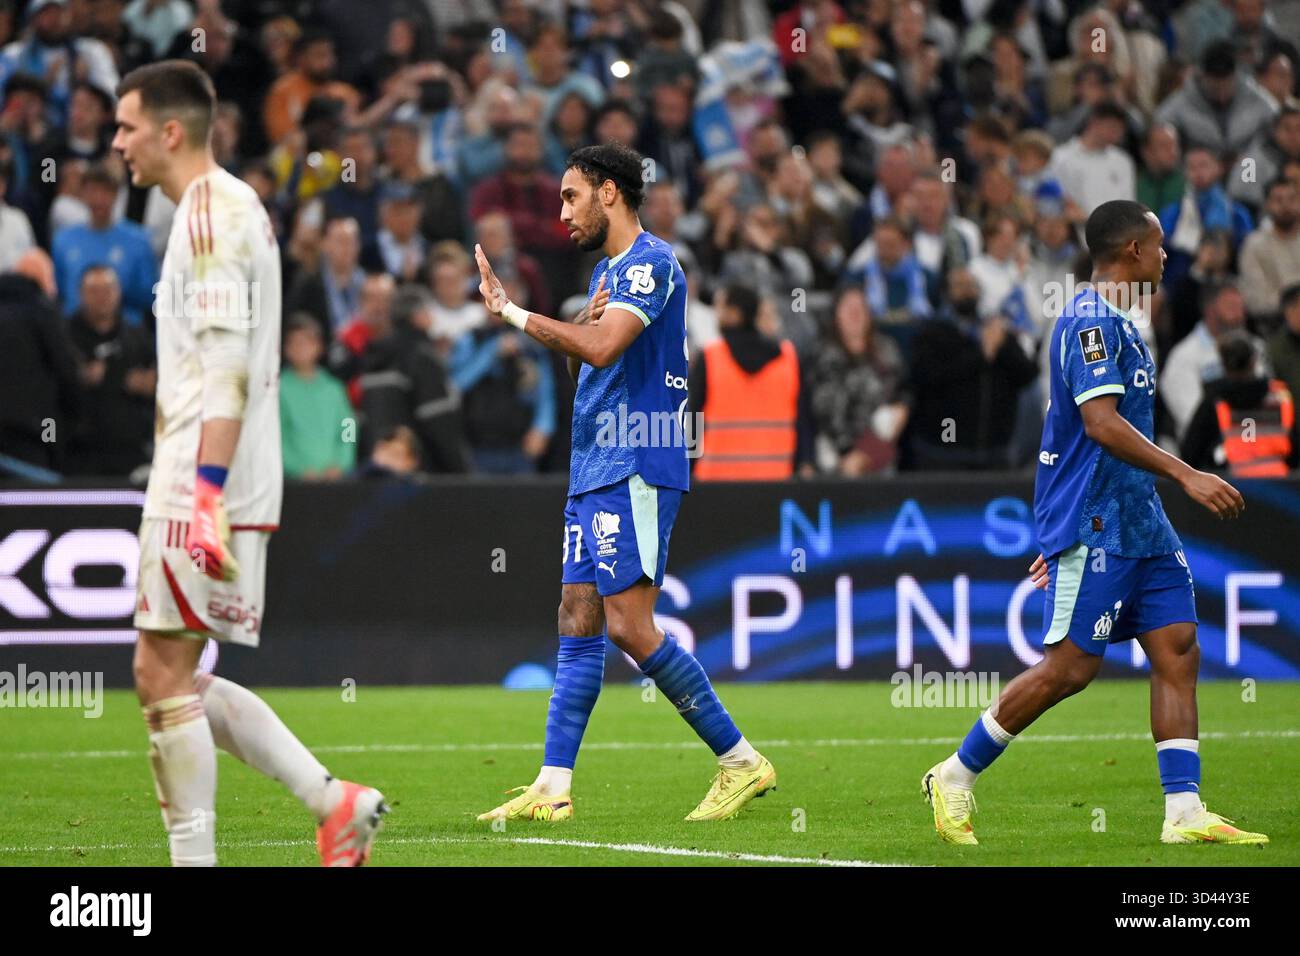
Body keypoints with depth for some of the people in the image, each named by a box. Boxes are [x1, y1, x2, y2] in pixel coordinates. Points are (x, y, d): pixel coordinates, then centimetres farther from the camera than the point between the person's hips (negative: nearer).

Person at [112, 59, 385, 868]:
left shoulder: (211, 210, -12)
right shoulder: (233, 206, 19)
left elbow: (226, 362, -20)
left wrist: (206, 489, -26)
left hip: (203, 483, -10)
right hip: (200, 483, 10)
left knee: (163, 672, -7)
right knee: (175, 678, 11)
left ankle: (194, 859, -4)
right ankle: (336, 803, 9)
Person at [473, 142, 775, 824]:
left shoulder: (651, 262, -11)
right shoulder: (605, 271, 19)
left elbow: (602, 348, -24)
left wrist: (512, 312, -17)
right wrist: (580, 325, 3)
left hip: (634, 470, -10)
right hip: (592, 469, 10)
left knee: (630, 627, -13)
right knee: (578, 624, 5)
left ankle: (741, 761, -5)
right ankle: (552, 788, 4)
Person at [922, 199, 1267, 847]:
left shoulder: (1117, 323, 19)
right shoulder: (1091, 320, -13)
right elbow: (1102, 424, -24)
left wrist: (1061, 534, 26)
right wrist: (1187, 475, -26)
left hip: (1139, 521, 10)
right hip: (1094, 525, -10)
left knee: (1178, 652, 1)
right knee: (1070, 666, -9)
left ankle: (1184, 812, -1)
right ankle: (954, 778, 4)